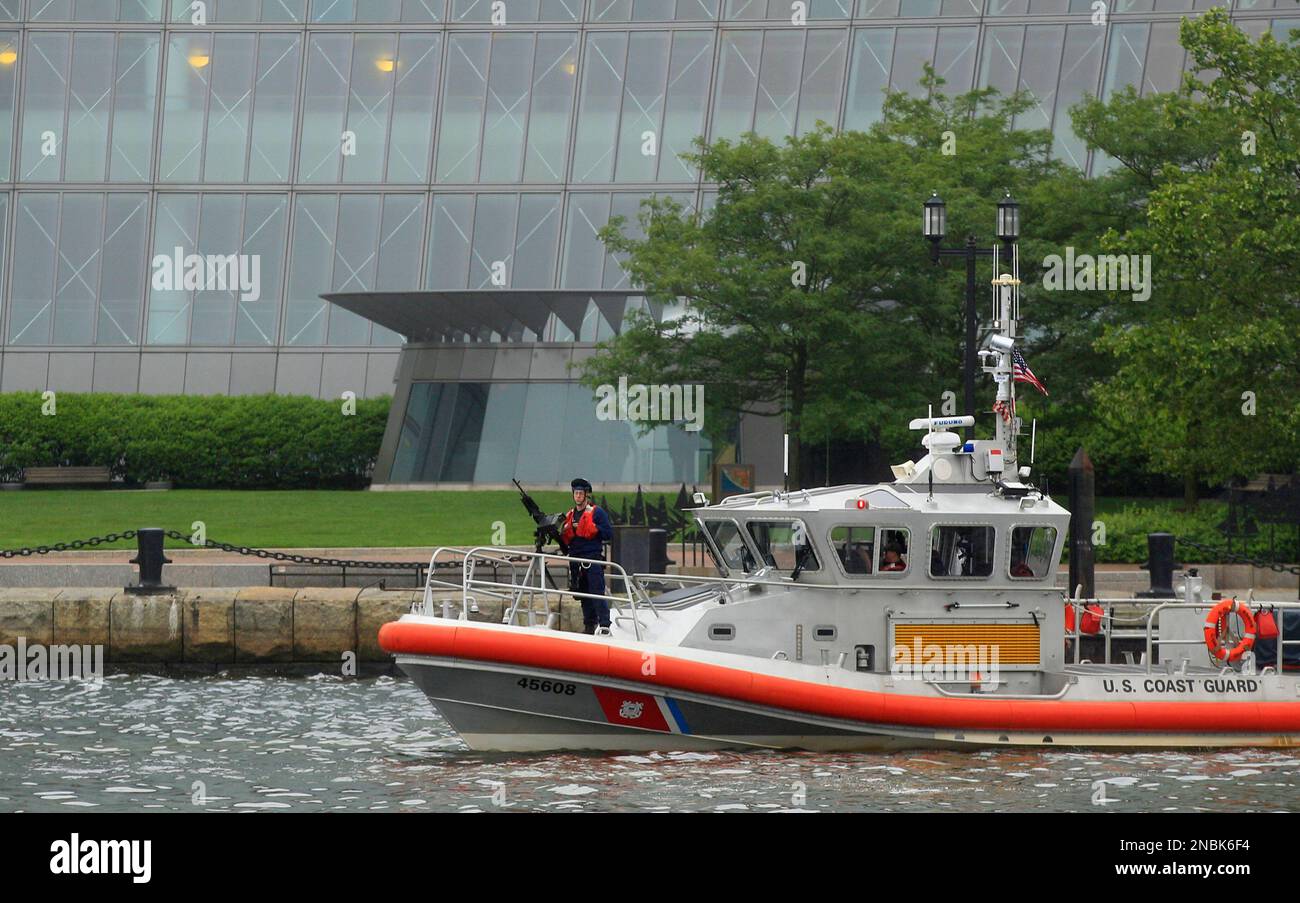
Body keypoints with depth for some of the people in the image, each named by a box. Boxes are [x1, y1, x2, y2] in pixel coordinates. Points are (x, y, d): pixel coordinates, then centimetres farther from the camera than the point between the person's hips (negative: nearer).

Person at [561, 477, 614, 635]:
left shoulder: (597, 512, 2)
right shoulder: (569, 515, 19)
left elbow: (609, 533, -5)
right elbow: (565, 539, 21)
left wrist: (592, 529, -15)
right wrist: (564, 532, -1)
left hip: (593, 558, -6)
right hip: (576, 560, 6)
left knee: (597, 592, -13)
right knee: (583, 594, 7)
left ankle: (604, 625, -17)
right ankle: (589, 625, 11)